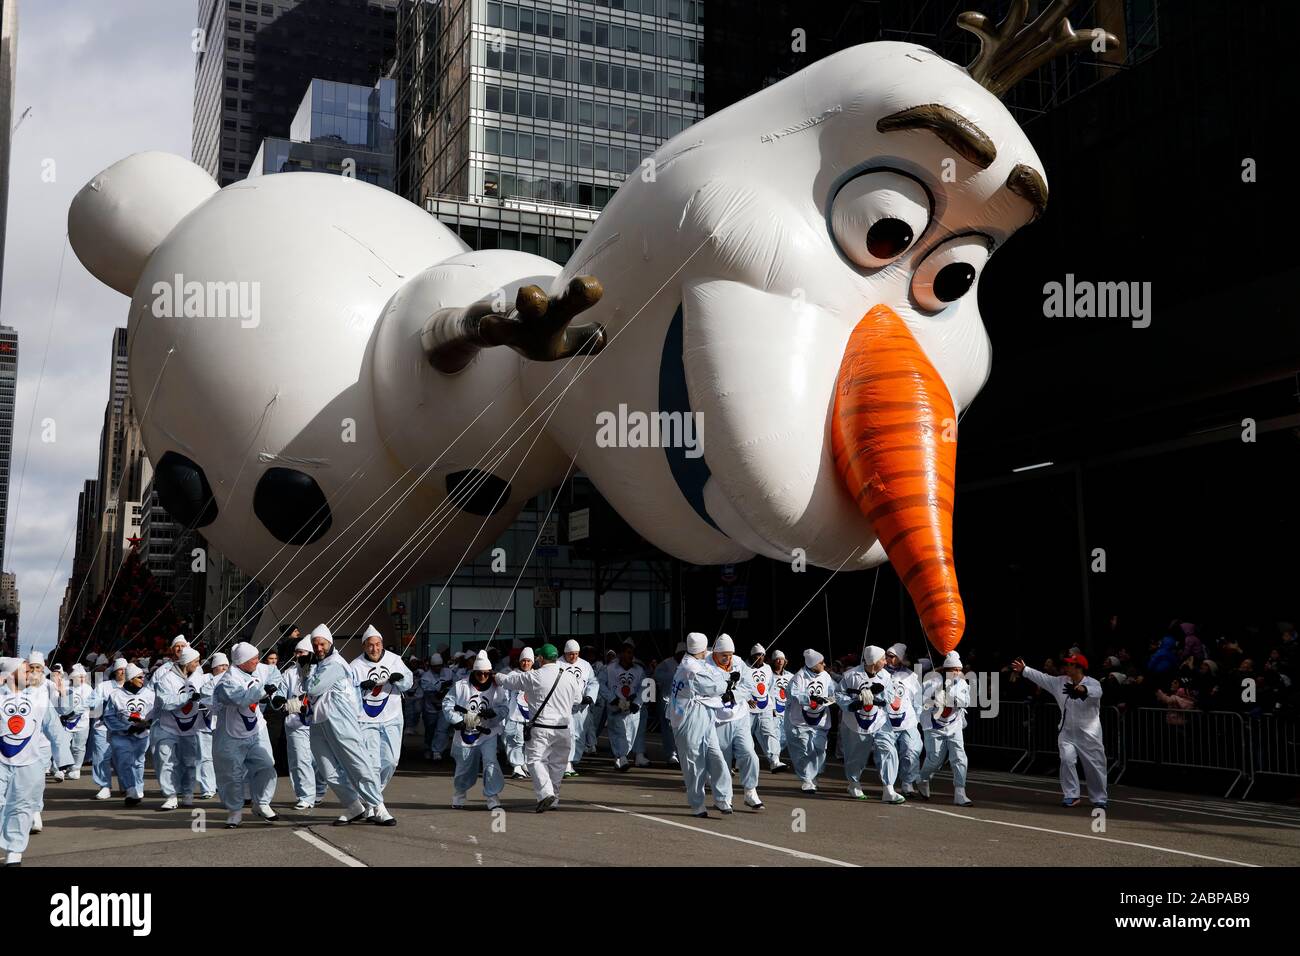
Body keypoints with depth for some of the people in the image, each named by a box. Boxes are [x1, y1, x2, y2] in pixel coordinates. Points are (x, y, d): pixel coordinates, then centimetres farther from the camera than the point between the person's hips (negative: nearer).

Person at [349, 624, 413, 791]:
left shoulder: (394, 660, 4)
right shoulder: (356, 666, -4)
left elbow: (409, 682, 10)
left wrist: (399, 678, -11)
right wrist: (362, 687, -24)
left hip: (392, 720, 3)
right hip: (366, 721, -3)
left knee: (390, 761, 5)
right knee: (372, 763, -9)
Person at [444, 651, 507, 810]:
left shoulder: (496, 689, -2)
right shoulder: (461, 686, -4)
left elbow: (504, 708, -4)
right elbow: (447, 703, -1)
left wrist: (493, 712, -22)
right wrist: (456, 720, -11)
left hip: (487, 733, 0)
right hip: (465, 733, 1)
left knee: (490, 762, -18)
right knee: (464, 767, 12)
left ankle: (493, 797, -10)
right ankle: (458, 796, 37)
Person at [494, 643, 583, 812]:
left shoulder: (533, 676, -8)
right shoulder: (570, 677, 2)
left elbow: (509, 680, 5)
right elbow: (577, 699, 15)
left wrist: (496, 676, 25)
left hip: (541, 727, -4)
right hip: (564, 727, 4)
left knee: (535, 760, 1)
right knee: (558, 763, 15)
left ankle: (546, 793, -19)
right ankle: (554, 798, 21)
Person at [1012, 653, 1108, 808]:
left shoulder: (1092, 683, -16)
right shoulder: (1061, 682, 1)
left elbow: (1096, 692, -39)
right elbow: (1042, 678, 5)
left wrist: (1083, 689, -61)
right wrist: (1024, 670, -4)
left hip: (1089, 735, -4)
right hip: (1067, 732, 4)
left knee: (1095, 766, 5)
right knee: (1067, 759, -15)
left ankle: (1099, 799, 24)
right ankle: (1071, 795, -5)